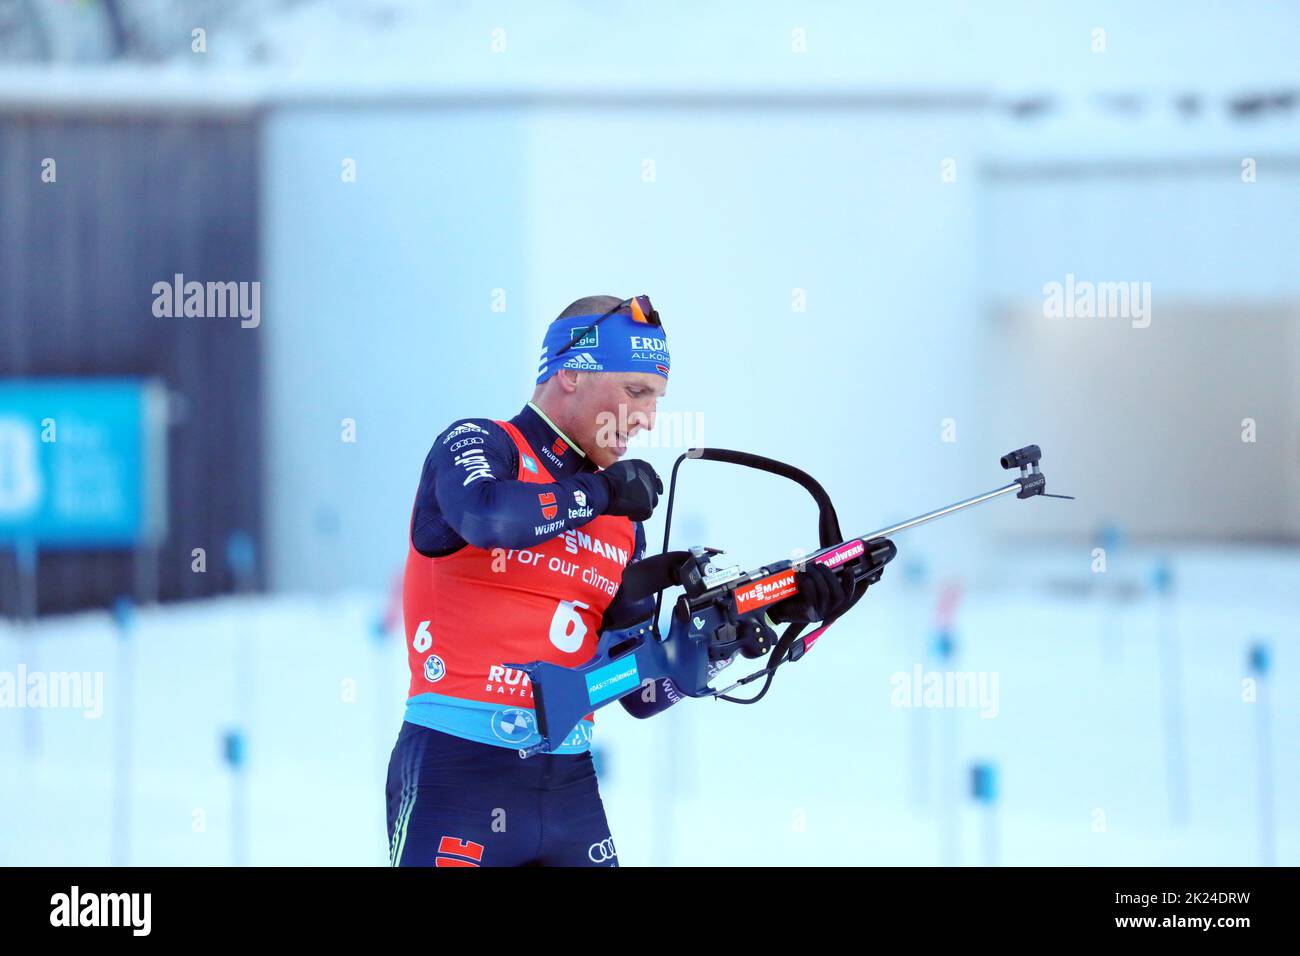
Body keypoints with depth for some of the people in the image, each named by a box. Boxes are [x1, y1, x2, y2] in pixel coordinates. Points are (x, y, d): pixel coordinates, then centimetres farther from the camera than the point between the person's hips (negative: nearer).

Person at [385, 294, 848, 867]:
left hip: (569, 783, 6)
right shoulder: (478, 445, 0)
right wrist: (597, 491, -10)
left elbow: (640, 690, 14)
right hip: (457, 768, -6)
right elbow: (490, 516, -26)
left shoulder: (622, 522, 17)